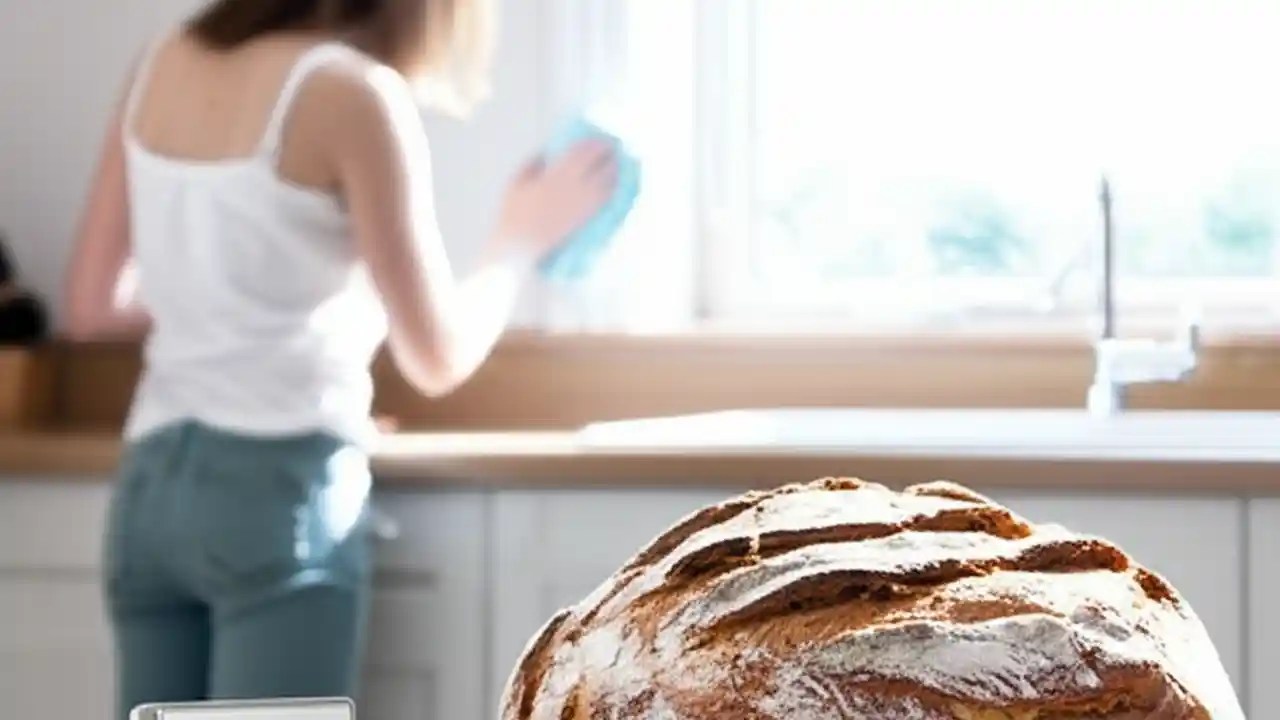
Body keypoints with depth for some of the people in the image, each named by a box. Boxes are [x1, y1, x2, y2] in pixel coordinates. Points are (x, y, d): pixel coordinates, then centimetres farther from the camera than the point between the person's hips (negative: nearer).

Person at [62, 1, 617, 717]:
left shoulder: (165, 65, 12)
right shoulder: (353, 94, -7)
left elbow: (92, 305, 16)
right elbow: (439, 355, -2)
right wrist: (523, 239, 14)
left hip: (151, 488, 7)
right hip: (280, 491, -7)